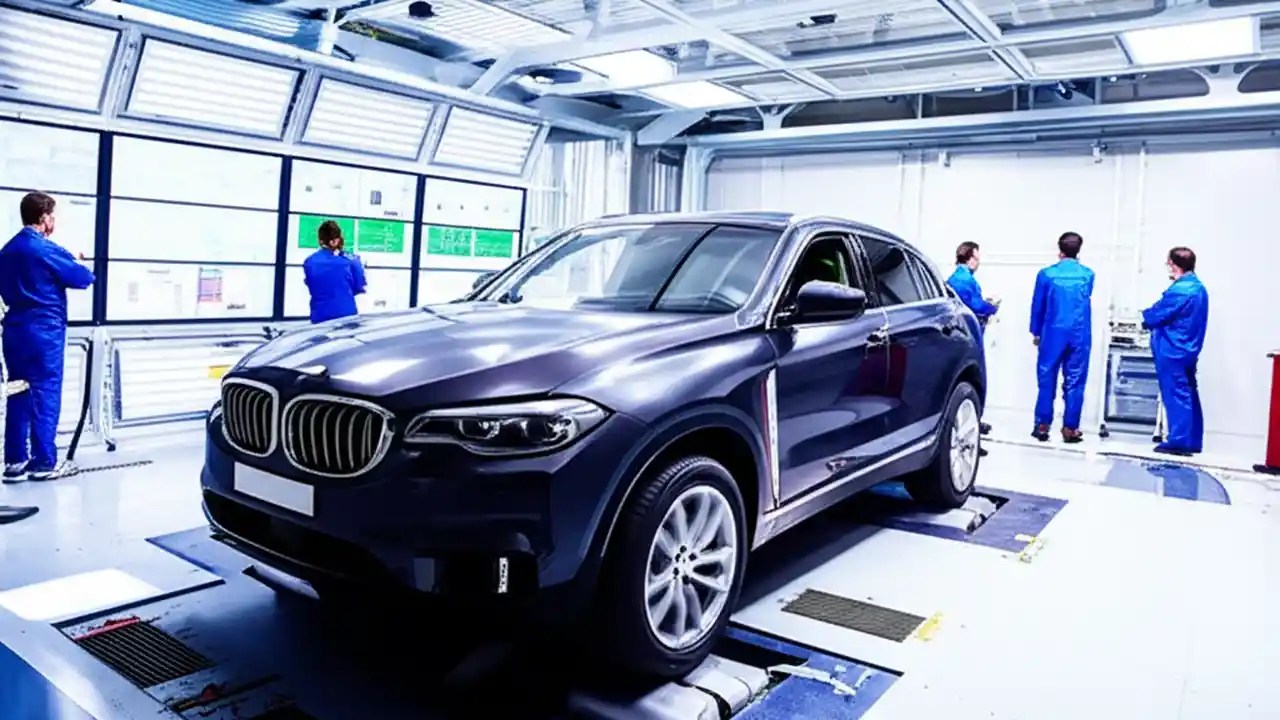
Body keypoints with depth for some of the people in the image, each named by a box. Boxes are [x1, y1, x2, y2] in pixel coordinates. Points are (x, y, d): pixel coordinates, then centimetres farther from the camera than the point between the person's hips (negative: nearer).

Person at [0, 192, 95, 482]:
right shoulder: (47, 249, -13)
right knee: (45, 394, -1)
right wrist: (79, 267, 12)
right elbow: (83, 278, -7)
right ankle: (44, 462, 3)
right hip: (44, 330, -7)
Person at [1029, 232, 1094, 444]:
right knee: (1074, 382, 4)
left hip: (1053, 334, -1)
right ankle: (1070, 428, 6)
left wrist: (1036, 331, 14)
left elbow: (1037, 305, 3)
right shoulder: (1088, 275, 3)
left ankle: (1042, 426, 7)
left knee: (1046, 380, 6)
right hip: (1080, 335, 1)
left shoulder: (1047, 274, -4)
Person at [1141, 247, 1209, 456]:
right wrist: (1152, 318, 5)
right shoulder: (1199, 287, 11)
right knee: (1189, 395, 13)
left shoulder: (1179, 291, -20)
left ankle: (1179, 441, 0)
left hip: (1172, 351, -9)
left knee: (1175, 395, -4)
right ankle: (1193, 441, 20)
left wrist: (1145, 318, 7)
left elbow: (1154, 316, -14)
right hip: (1189, 350, 9)